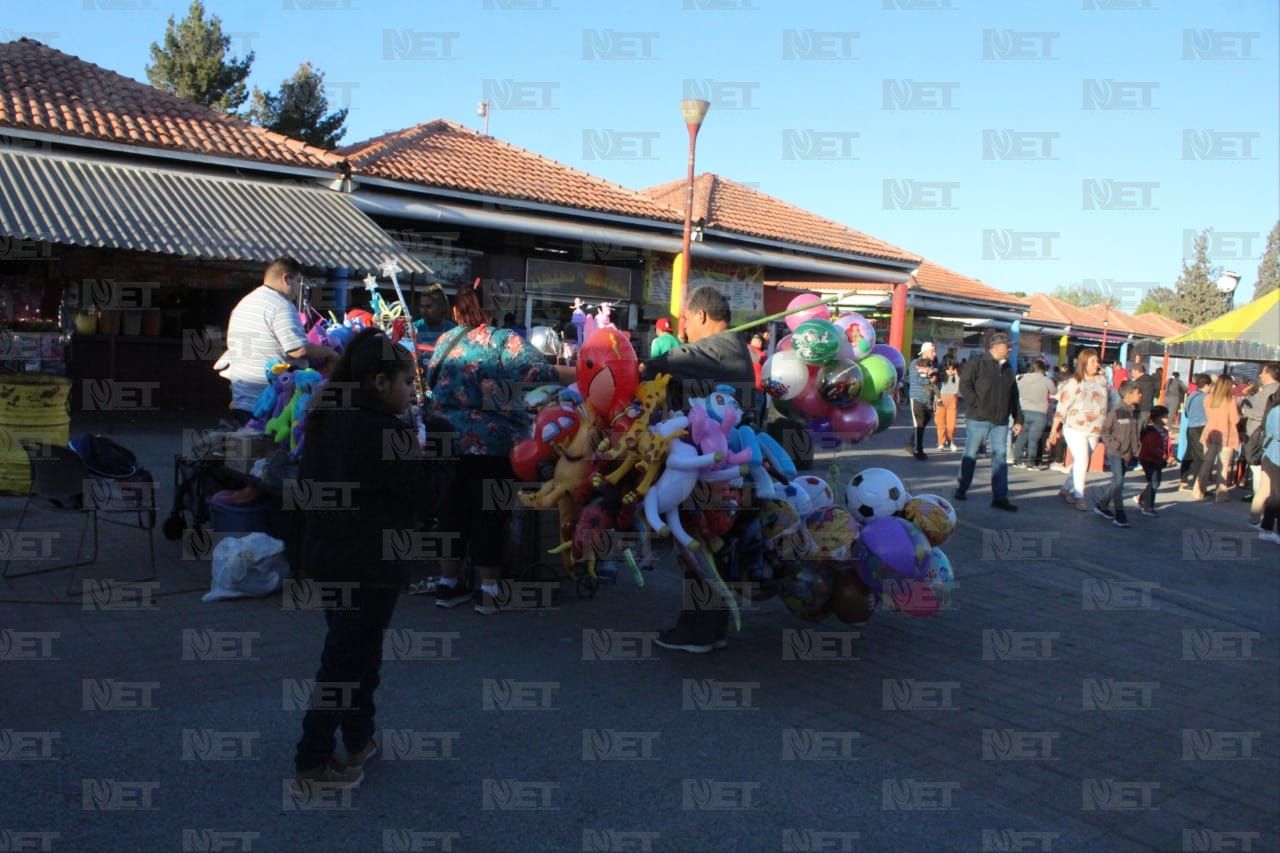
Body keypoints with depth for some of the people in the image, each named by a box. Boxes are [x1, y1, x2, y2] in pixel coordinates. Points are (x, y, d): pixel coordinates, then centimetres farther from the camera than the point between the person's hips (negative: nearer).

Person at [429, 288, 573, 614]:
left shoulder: (445, 341, 9)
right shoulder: (505, 340, -8)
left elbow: (430, 382, 21)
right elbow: (537, 370, -17)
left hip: (448, 440, 5)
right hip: (493, 443, -5)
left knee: (453, 510, 13)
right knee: (490, 514, 3)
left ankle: (447, 583, 21)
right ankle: (488, 590, 8)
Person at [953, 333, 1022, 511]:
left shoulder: (1008, 368, 16)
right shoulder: (977, 363, -4)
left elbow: (1014, 396, 18)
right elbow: (964, 385, -10)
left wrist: (1018, 419, 14)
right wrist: (976, 404, -16)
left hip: (1001, 422, 5)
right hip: (978, 418, -5)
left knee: (1000, 457, 1)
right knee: (971, 454, 4)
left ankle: (1000, 497, 1)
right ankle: (962, 488, 19)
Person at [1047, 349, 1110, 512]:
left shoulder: (1102, 381, 7)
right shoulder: (1073, 383, -7)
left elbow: (1109, 404, 15)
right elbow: (1061, 408, -6)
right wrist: (1054, 431, -7)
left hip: (1094, 431, 5)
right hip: (1075, 429, -5)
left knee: (1081, 463, 10)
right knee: (1082, 461, -12)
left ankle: (1065, 489, 26)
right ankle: (1079, 496, -4)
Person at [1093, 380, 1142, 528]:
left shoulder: (1134, 413, 6)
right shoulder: (1116, 412, -14)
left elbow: (1135, 434, 16)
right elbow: (1104, 432, -11)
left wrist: (1135, 452, 7)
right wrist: (1117, 448, -14)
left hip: (1127, 455, 7)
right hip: (1115, 454, -7)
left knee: (1117, 482, 13)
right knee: (1119, 481, -10)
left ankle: (1102, 505, 30)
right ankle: (1120, 516, -7)